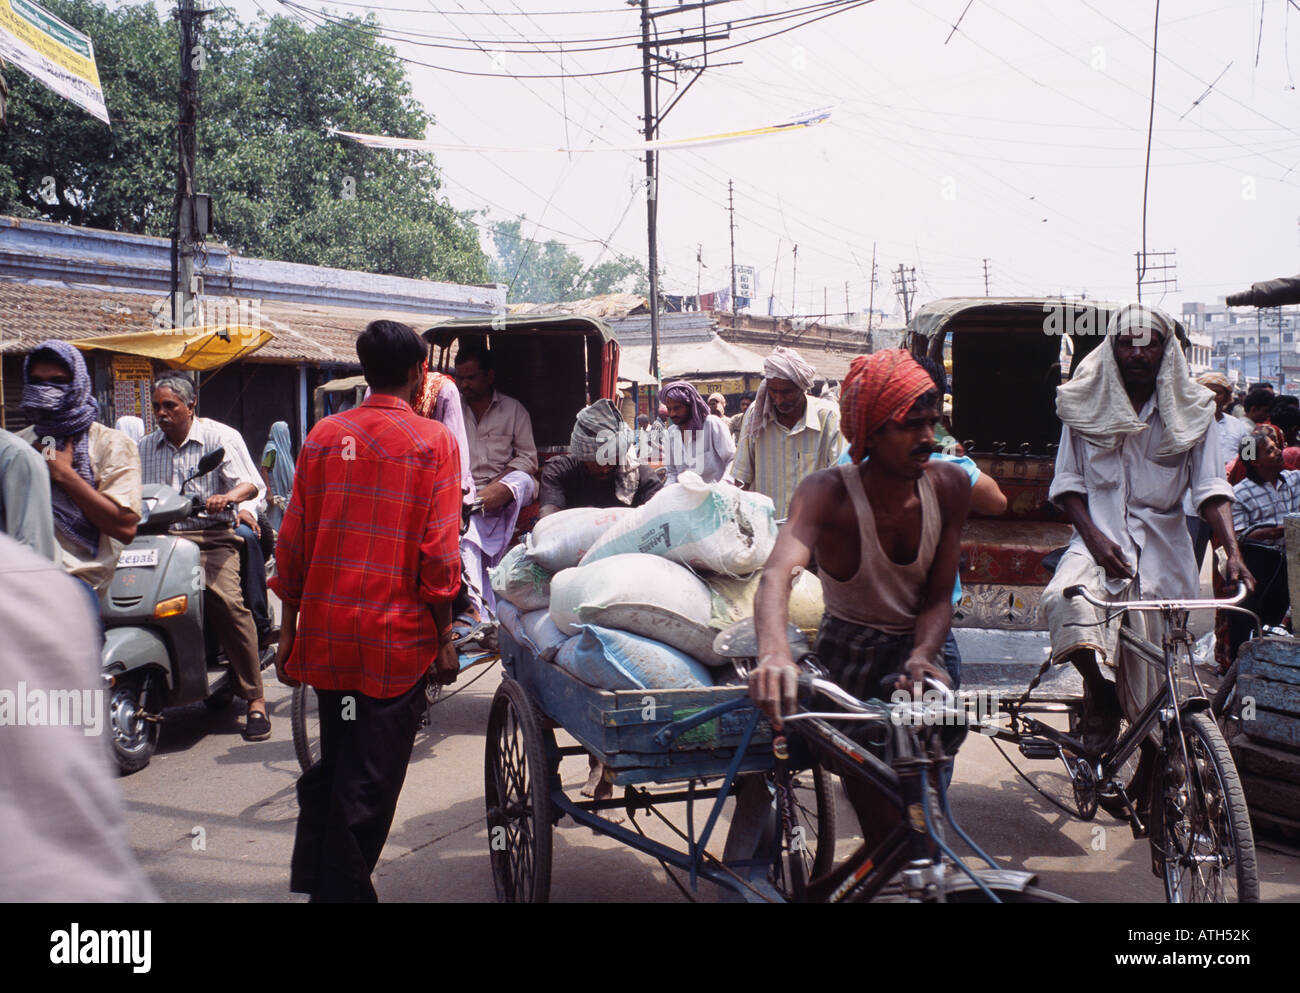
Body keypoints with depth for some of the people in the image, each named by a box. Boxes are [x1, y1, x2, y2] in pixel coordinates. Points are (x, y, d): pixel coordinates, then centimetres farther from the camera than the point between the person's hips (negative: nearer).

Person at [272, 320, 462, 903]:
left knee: (331, 767, 22)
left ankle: (316, 882, 32)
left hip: (325, 635, 5)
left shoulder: (323, 435, 5)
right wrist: (445, 638, -1)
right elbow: (439, 554, -11)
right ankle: (343, 891, 7)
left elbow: (292, 542, 6)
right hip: (396, 638, -5)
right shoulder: (432, 441, -6)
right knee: (368, 787, 3)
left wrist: (289, 631, 14)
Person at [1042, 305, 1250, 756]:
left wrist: (1233, 551, -17)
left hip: (1161, 548, 1)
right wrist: (1093, 536, -14)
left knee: (1152, 696, 3)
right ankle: (1097, 691, -11)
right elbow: (1067, 481, 3)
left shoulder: (1191, 410, 4)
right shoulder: (1087, 404, 3)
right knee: (1065, 599, -36)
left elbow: (1210, 487, -1)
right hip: (1099, 538, -1)